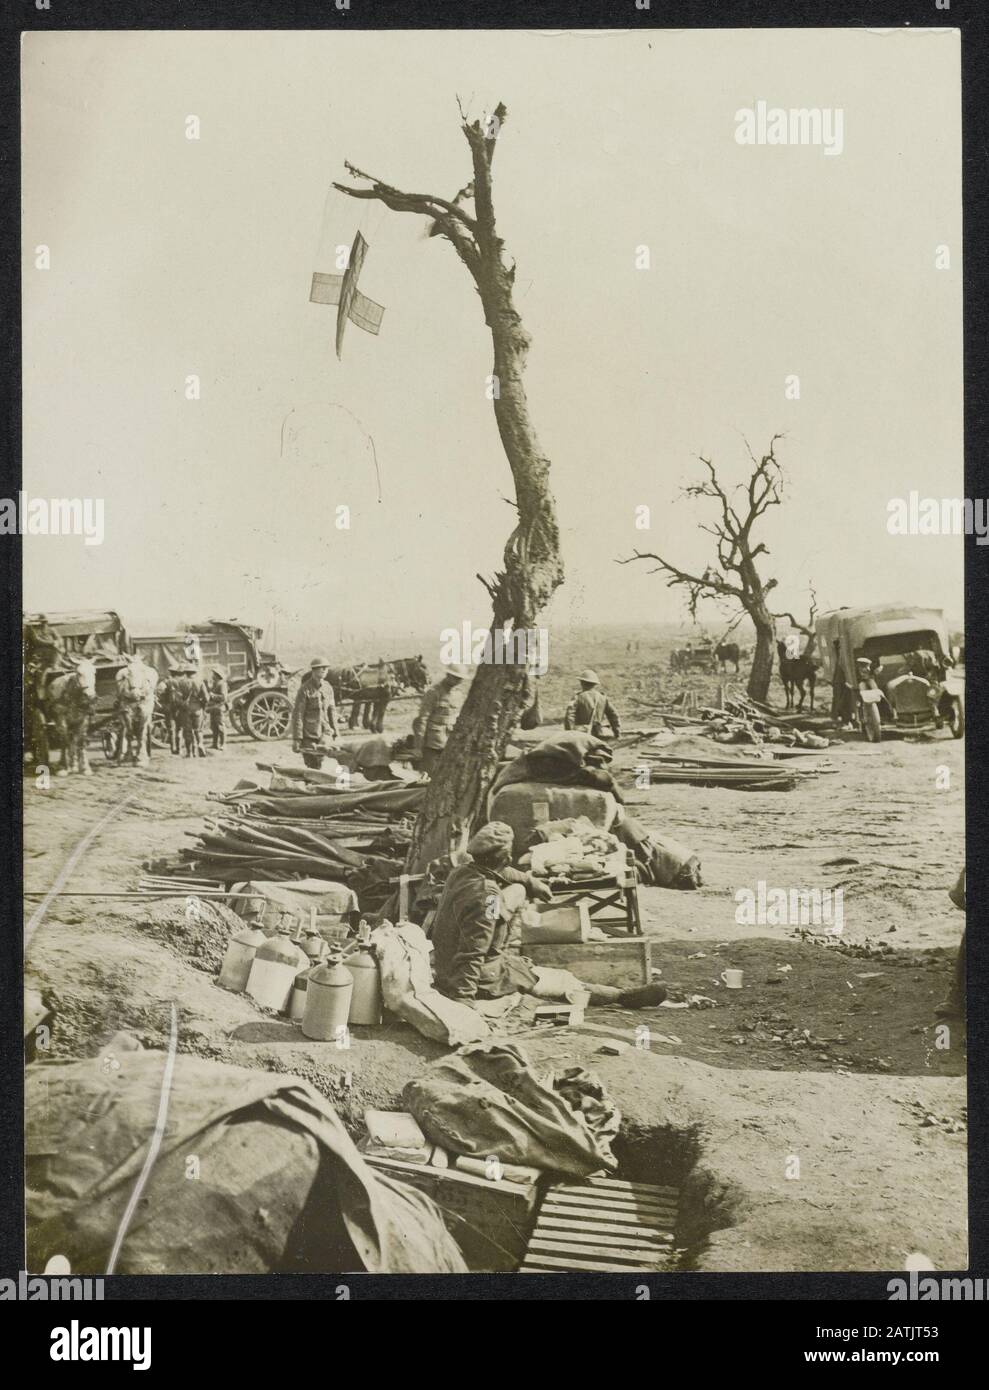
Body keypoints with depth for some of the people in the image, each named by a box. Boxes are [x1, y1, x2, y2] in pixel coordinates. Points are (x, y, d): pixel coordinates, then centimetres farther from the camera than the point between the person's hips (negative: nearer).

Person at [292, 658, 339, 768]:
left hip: (324, 734, 5)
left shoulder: (328, 688, 6)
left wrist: (336, 733, 12)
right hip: (308, 735, -5)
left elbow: (332, 711, 14)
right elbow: (297, 715, -11)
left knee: (318, 767, 5)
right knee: (312, 768, -2)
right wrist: (296, 739, -14)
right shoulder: (305, 689, -11)